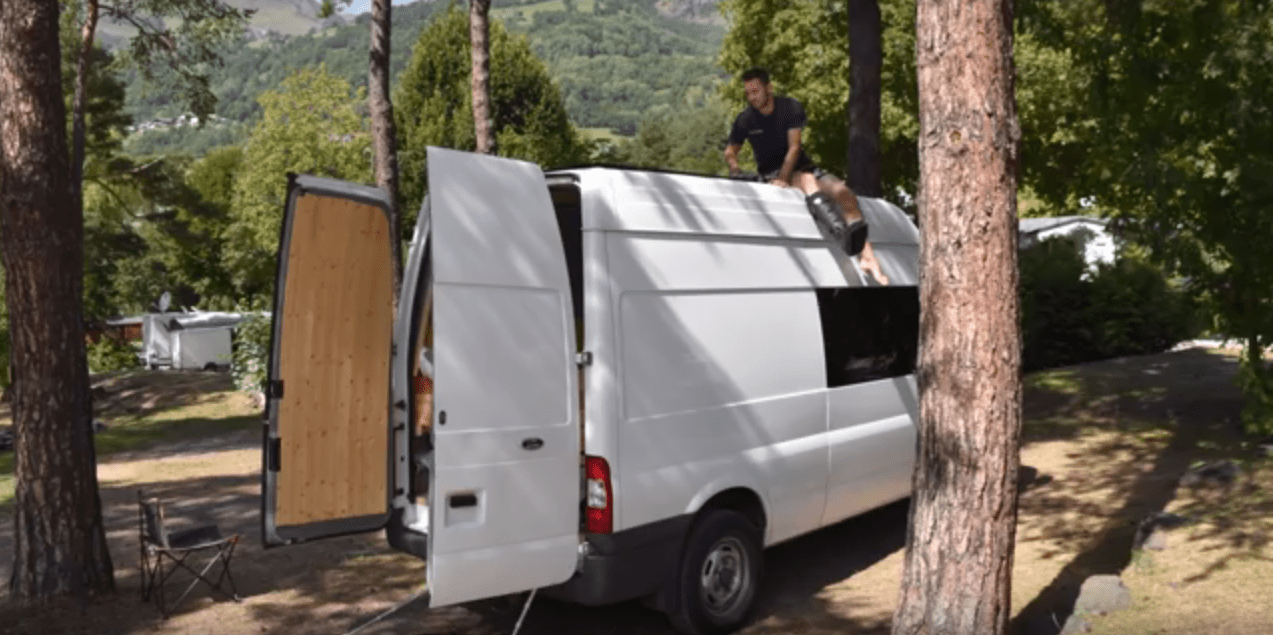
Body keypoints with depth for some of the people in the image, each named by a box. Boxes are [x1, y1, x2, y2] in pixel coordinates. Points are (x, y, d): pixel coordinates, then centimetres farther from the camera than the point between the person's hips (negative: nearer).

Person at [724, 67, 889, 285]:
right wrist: (735, 171, -14)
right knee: (807, 180, -35)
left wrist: (783, 178, -24)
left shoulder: (791, 107, -4)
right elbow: (730, 152, 8)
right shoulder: (745, 119, -4)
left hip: (799, 165, 3)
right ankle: (842, 232, -61)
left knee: (844, 192, -18)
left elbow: (794, 147, -11)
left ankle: (867, 256, -23)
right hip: (771, 173, -3)